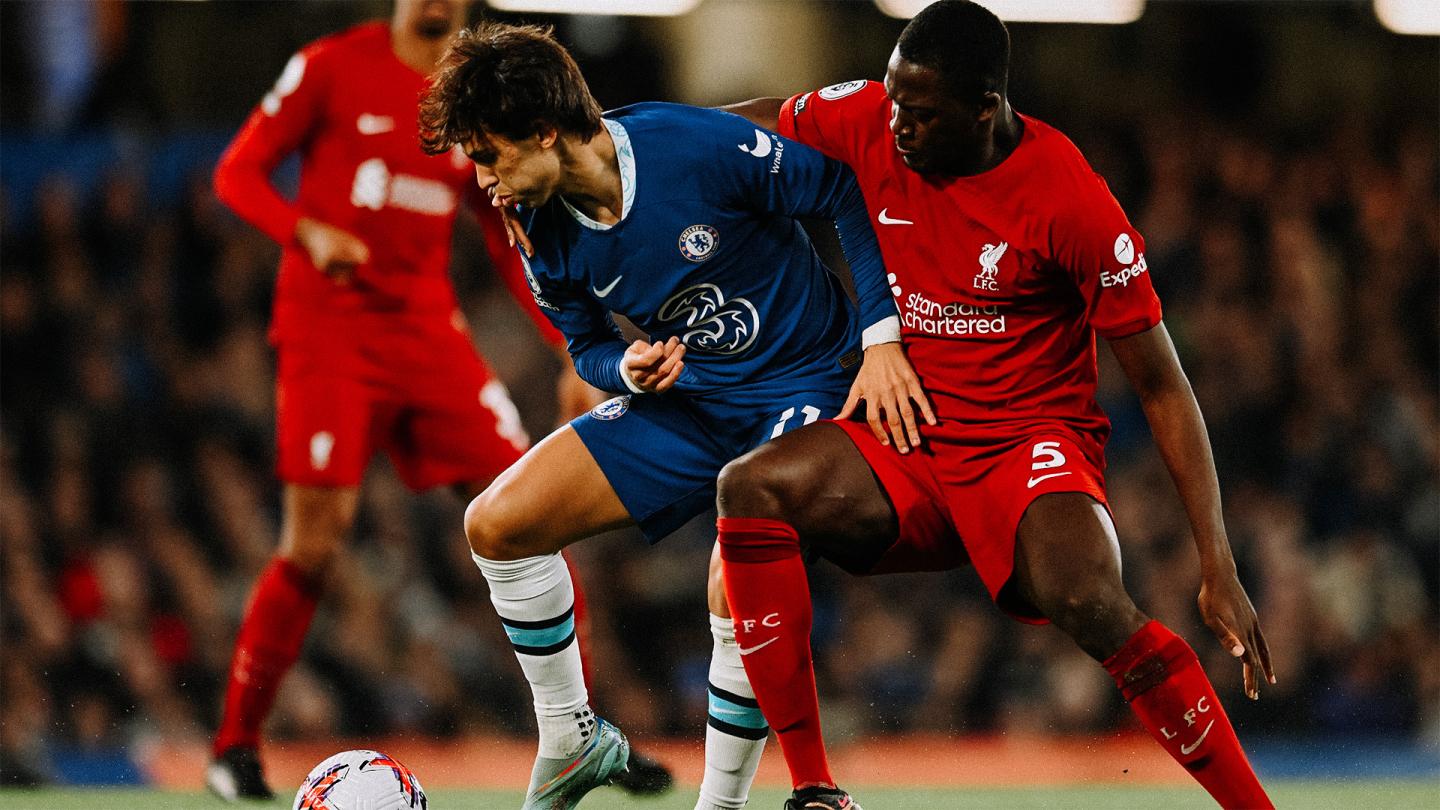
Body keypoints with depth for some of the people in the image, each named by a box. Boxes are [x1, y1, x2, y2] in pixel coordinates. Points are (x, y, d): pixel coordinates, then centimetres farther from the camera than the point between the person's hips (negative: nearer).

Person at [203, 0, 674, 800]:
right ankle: (234, 745, 4)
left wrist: (572, 353, 8)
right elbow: (237, 172, -1)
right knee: (314, 543, -12)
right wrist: (307, 231, -20)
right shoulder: (332, 66, -3)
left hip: (427, 329, 4)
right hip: (329, 329, -4)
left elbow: (511, 245, 16)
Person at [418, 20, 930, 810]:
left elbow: (849, 194, -14)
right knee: (496, 525, -4)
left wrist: (882, 338, -18)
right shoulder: (548, 239, -6)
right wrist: (626, 368, -14)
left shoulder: (701, 147, -25)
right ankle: (570, 740, 15)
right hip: (687, 398, 6)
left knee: (741, 594, -28)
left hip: (807, 383, -6)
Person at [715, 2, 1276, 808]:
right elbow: (763, 121, 19)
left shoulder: (1073, 203, -17)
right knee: (752, 488, -22)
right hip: (913, 449, 5)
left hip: (1034, 441, -5)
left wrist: (1218, 562, -16)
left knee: (1083, 596, -36)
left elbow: (1162, 384, -11)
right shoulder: (873, 122, -5)